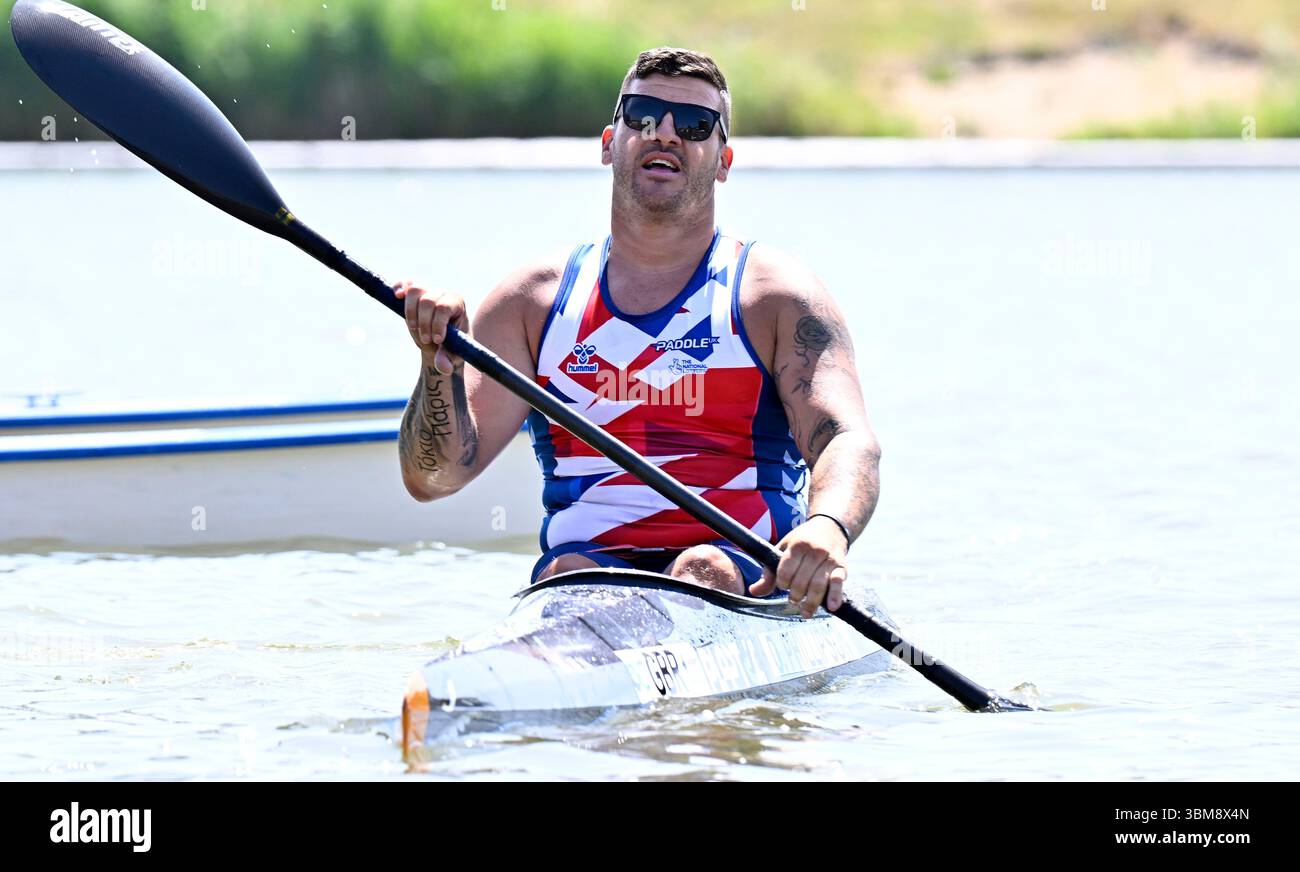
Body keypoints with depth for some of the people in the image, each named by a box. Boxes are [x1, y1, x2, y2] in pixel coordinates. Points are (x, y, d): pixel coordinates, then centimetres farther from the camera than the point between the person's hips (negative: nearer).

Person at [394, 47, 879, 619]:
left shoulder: (774, 297, 7)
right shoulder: (533, 301, 13)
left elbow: (849, 440, -10)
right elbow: (431, 479, 8)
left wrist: (826, 528, -34)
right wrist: (441, 368, -13)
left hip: (754, 576, -1)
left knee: (704, 571, -34)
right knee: (570, 573, -32)